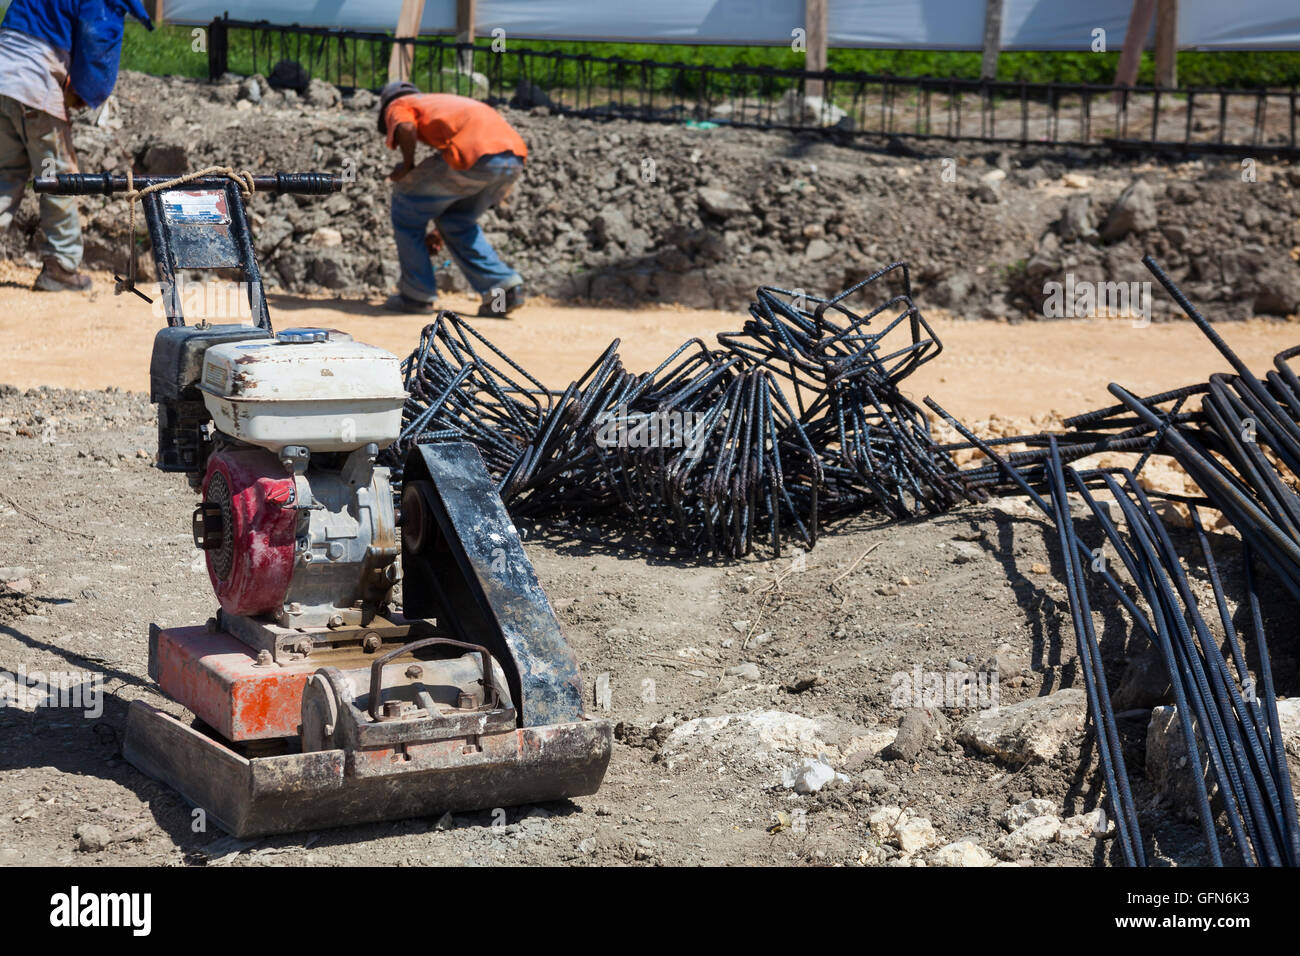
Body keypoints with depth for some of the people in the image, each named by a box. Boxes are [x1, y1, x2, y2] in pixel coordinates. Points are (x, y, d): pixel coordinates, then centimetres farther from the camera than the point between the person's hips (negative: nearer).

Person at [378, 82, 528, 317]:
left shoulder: (397, 105, 20)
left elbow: (406, 129, -8)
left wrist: (407, 167, 9)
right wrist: (441, 231, 41)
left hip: (474, 153, -7)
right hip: (515, 157, 7)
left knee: (407, 202, 15)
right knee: (457, 220, 27)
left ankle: (416, 295, 18)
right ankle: (504, 286, 14)